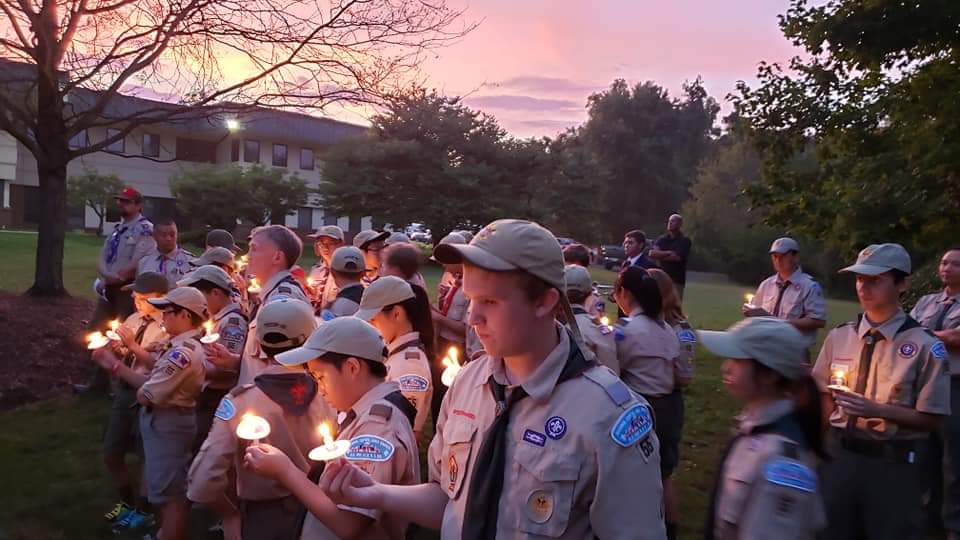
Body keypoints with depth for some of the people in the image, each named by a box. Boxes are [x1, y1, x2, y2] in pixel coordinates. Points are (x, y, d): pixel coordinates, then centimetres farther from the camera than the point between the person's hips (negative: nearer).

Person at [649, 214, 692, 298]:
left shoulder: (684, 241, 0)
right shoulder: (662, 239, 14)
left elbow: (677, 257, -12)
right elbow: (652, 253, -1)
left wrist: (660, 255, -2)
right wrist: (668, 253, -12)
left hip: (676, 281, -4)